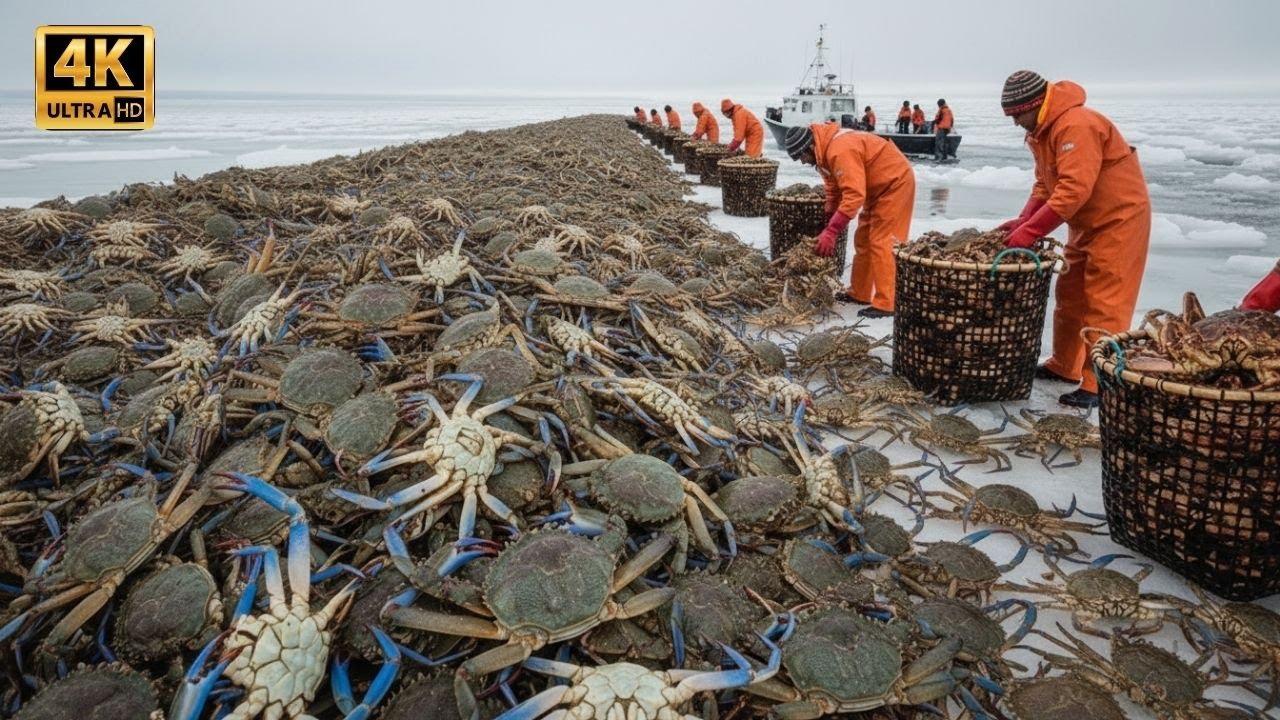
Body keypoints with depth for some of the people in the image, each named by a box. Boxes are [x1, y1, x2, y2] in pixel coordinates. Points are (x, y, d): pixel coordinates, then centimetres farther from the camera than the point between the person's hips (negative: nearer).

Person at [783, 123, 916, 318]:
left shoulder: (840, 151, -30)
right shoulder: (825, 151, 3)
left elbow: (854, 194, -35)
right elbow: (834, 191, 11)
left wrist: (831, 231, -35)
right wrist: (829, 227, 6)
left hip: (895, 182, -10)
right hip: (878, 186, 10)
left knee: (882, 242, -13)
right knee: (863, 239, 13)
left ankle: (886, 304, -11)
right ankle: (859, 293, 21)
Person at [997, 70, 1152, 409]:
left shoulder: (1076, 126, -25)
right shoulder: (1041, 132, 7)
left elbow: (1074, 190, -33)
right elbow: (1044, 185, 10)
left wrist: (1030, 231, -31)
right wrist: (1022, 222, -6)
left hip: (1119, 218, -10)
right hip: (1087, 223, 10)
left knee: (1103, 305, -9)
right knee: (1070, 297, 15)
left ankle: (1099, 385, -6)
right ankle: (1064, 366, 27)